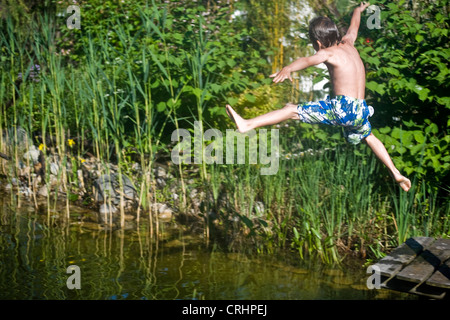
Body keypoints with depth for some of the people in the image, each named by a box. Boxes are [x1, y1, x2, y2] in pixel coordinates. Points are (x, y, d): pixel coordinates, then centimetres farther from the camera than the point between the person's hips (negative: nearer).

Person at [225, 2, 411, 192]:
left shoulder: (327, 52, -6)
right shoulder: (348, 44, 14)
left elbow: (309, 60, -29)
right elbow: (354, 26, 37)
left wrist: (288, 69, -48)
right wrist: (358, 10, 59)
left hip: (341, 107, -7)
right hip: (360, 110, 7)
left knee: (292, 110, -7)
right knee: (368, 137, 35)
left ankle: (247, 125, -15)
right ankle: (396, 174, 40)